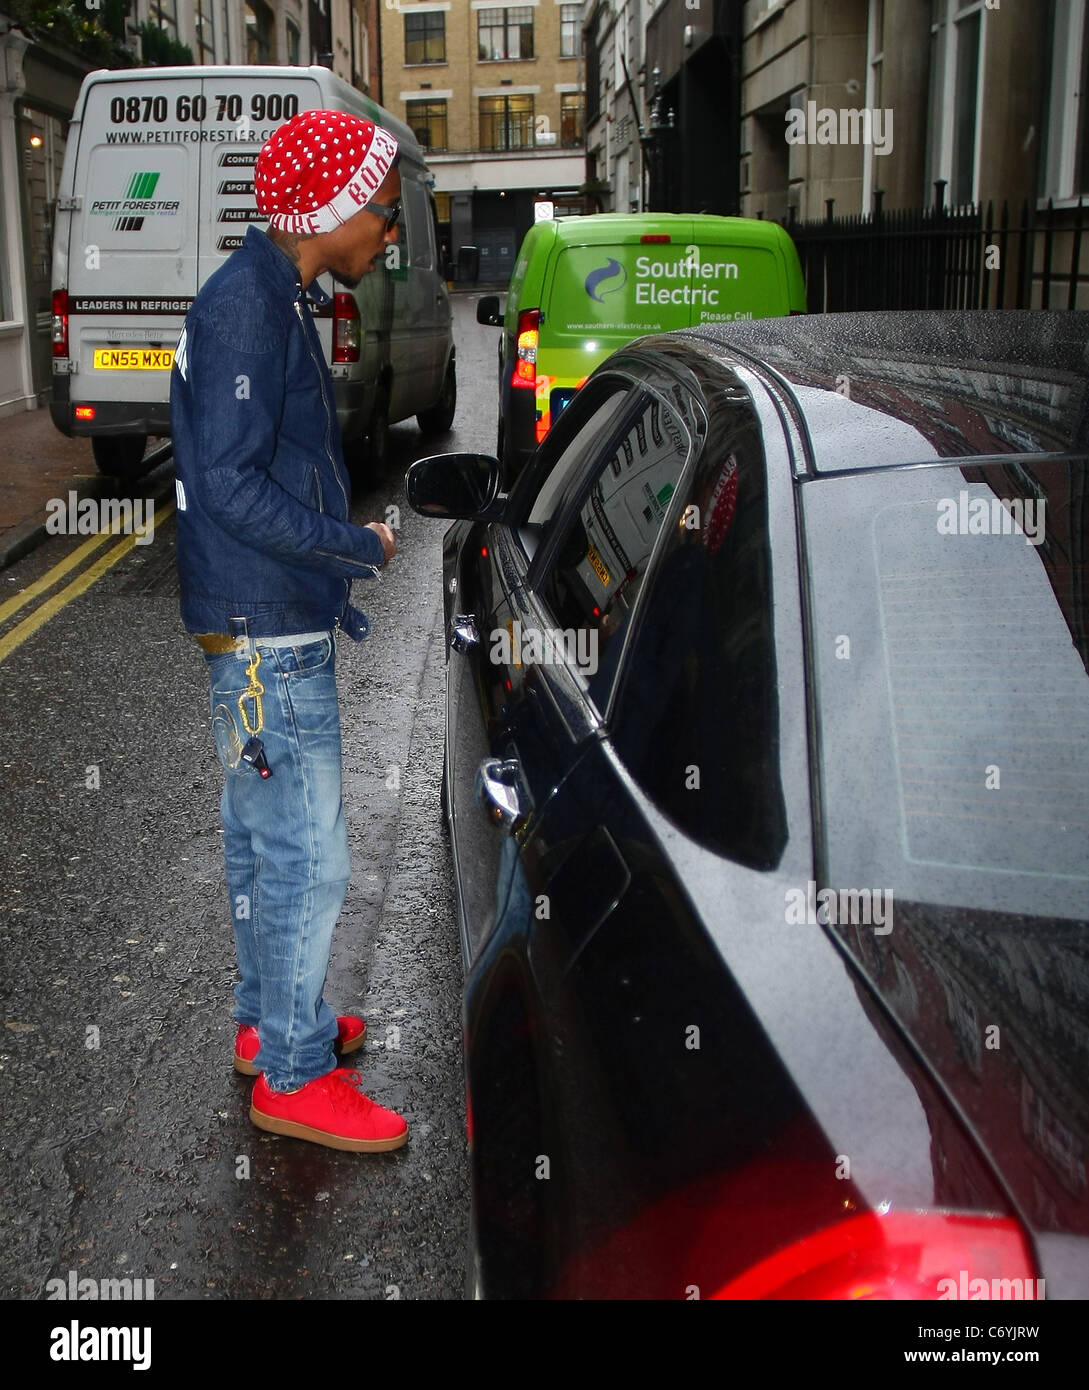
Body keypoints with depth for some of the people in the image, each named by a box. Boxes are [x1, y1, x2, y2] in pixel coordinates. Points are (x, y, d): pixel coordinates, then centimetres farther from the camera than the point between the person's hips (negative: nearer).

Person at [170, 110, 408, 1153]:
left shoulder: (269, 299, 13)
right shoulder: (247, 304, -18)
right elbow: (229, 482, -23)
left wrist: (329, 583, 16)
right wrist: (361, 549, -15)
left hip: (262, 625, 10)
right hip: (267, 635, -10)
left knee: (258, 839, 20)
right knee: (306, 858, -2)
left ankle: (268, 1020, 35)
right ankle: (292, 1075, 12)